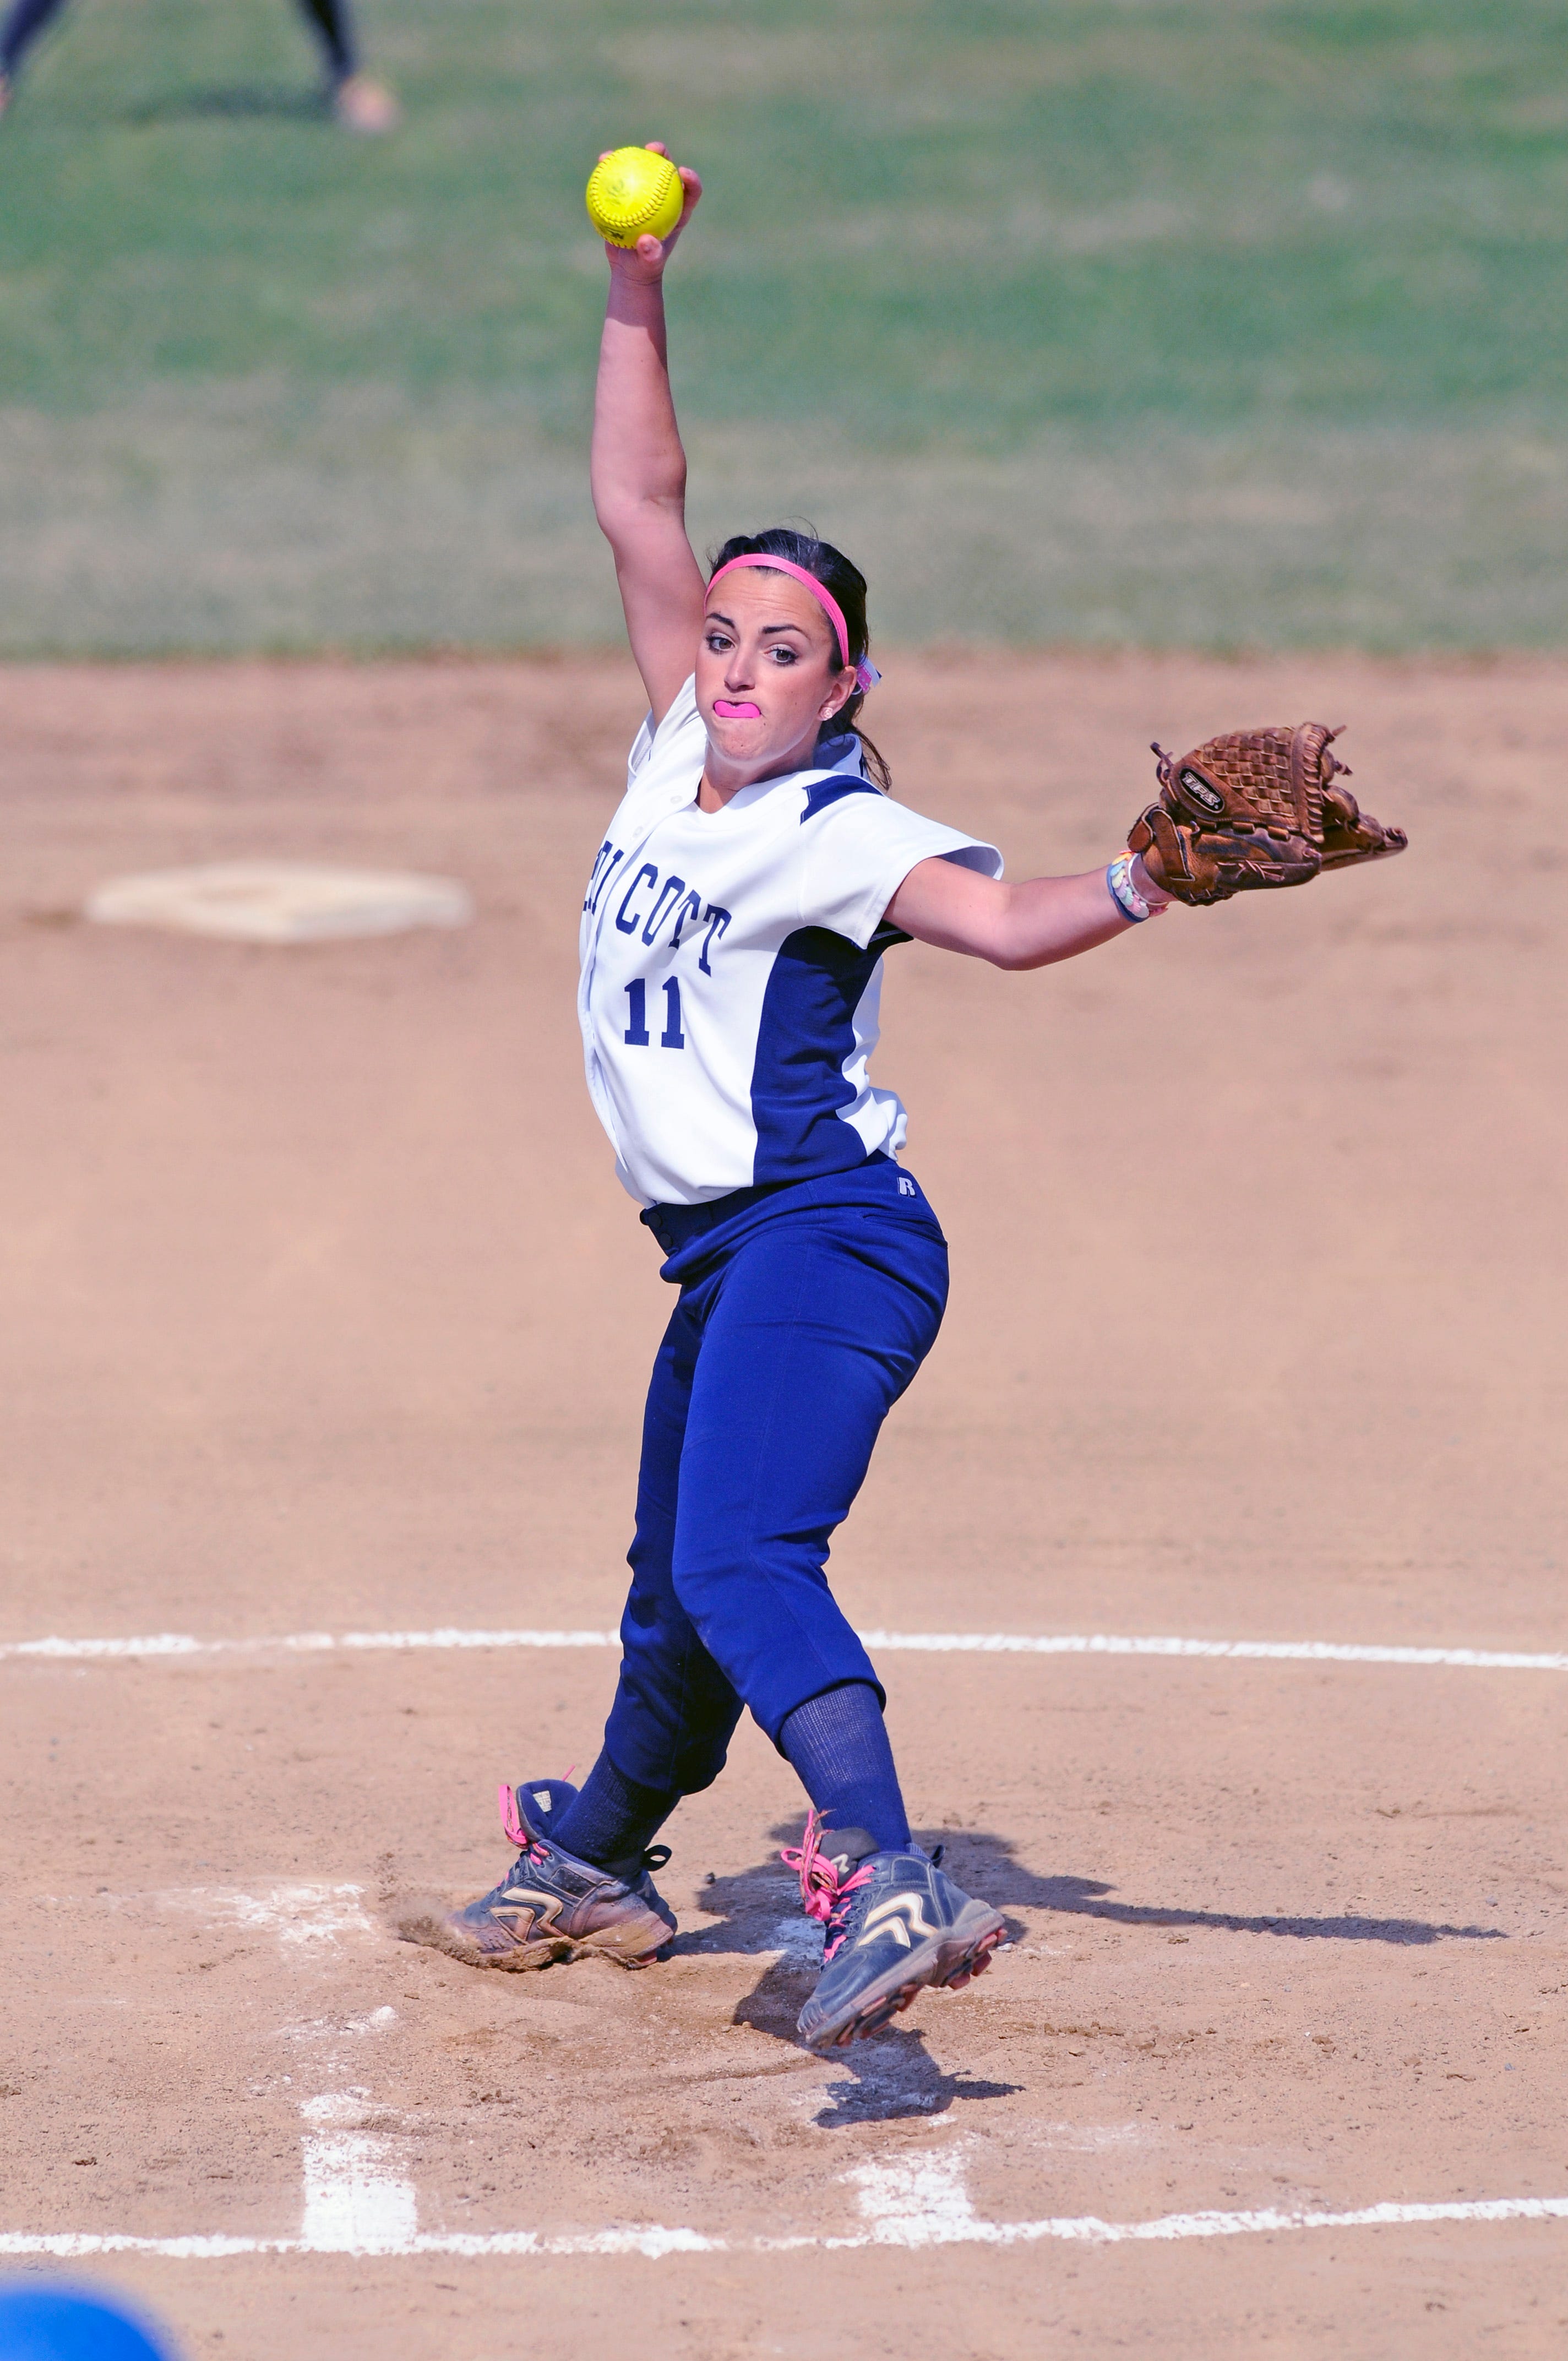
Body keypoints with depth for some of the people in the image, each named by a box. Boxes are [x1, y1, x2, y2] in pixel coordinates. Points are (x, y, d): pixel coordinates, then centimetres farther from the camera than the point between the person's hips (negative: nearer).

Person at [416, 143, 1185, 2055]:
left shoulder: (840, 831, -13)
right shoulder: (682, 753, 8)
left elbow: (1002, 922, -29)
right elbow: (640, 506, 10)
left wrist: (1146, 887, -46)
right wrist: (635, 295, 4)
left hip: (826, 1236, -8)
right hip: (729, 1256, 8)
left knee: (741, 1562, -28)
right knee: (678, 1586, 26)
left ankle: (892, 1882, -43)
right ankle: (594, 1862, 47)